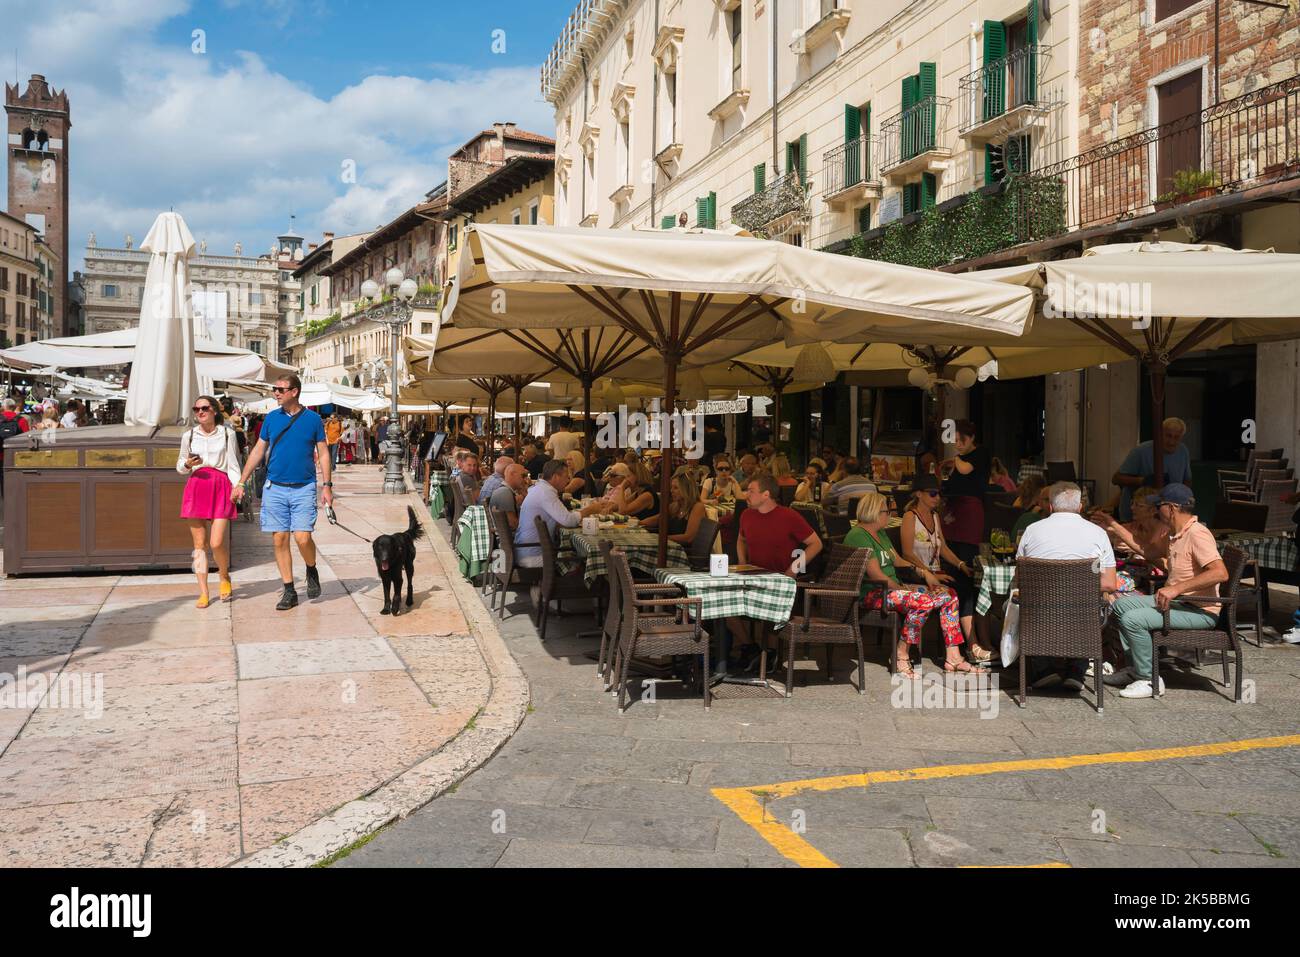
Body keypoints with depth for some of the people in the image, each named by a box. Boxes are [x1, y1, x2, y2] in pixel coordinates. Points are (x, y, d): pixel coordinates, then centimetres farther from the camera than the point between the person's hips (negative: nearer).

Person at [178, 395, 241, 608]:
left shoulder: (227, 434, 6)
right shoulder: (189, 436, 12)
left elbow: (233, 464, 6)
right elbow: (180, 467, 20)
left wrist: (237, 487, -7)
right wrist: (188, 464, -3)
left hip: (221, 488, -2)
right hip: (196, 487, 3)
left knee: (217, 543, -12)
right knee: (199, 544, 2)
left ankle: (224, 577, 18)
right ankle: (203, 592, 8)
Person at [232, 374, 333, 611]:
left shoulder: (312, 419, 0)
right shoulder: (271, 419, 6)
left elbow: (323, 453, 3)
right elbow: (258, 452, 11)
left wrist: (326, 485, -4)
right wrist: (240, 483, 7)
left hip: (303, 488, -3)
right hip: (275, 488, 3)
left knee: (302, 538, -13)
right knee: (279, 540, 2)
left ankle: (312, 571, 18)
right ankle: (289, 591, 11)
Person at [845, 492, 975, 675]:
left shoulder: (880, 533, 19)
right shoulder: (858, 536, -14)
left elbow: (897, 560, 23)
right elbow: (875, 574, -20)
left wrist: (923, 571, 9)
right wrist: (902, 589, -16)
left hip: (893, 587, 10)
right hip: (873, 594, -10)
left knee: (949, 595, 0)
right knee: (922, 600, -34)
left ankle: (953, 658, 0)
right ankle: (902, 654, -18)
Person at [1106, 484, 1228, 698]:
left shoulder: (1197, 534, -21)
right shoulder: (1174, 535, 11)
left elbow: (1220, 573, -32)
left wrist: (1177, 588, -34)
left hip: (1200, 610, -10)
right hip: (1175, 600, 10)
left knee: (1133, 619, -23)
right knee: (1120, 605, 8)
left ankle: (1149, 680, -8)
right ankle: (1135, 668, 13)